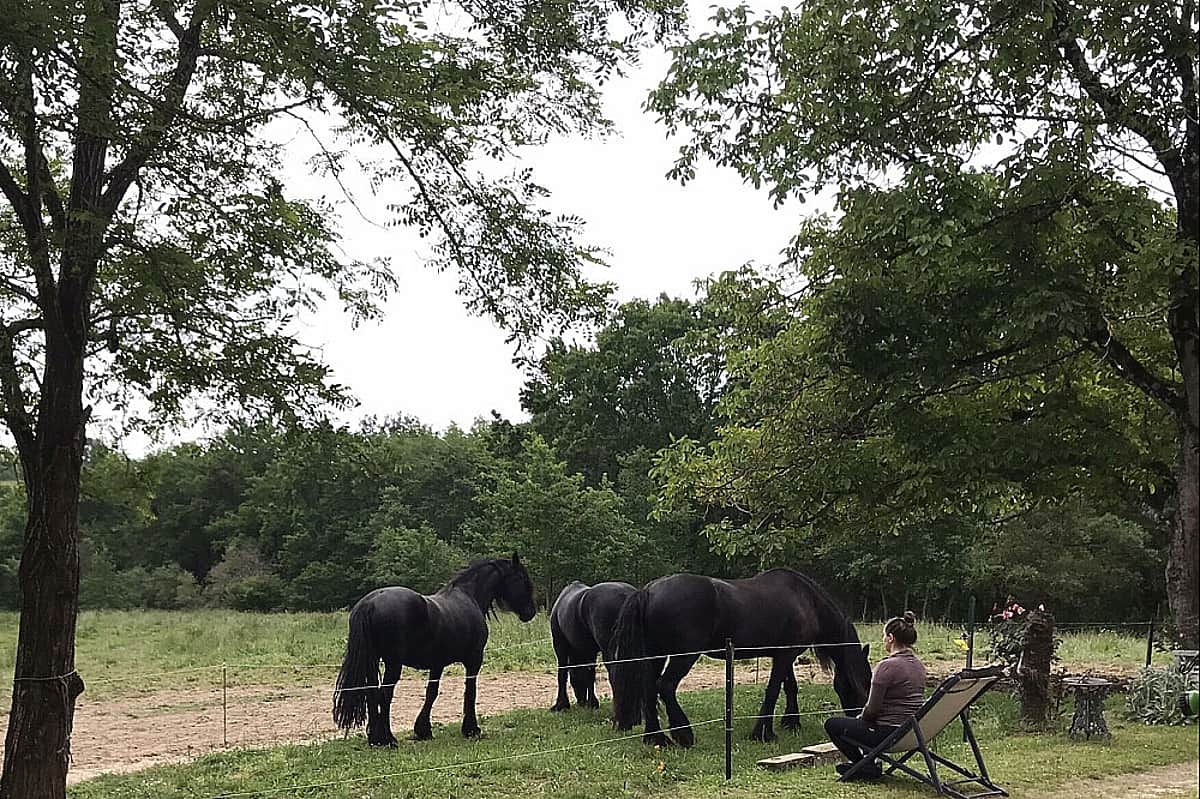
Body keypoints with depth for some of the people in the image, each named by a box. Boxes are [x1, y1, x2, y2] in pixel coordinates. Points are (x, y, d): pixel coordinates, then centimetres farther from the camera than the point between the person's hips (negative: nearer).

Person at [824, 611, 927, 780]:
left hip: (889, 734, -9)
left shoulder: (887, 666, -19)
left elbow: (872, 709, -16)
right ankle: (868, 760, 26)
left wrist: (862, 717, 6)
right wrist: (864, 717, 20)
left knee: (832, 724, 6)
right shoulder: (919, 665, 7)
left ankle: (867, 768, 5)